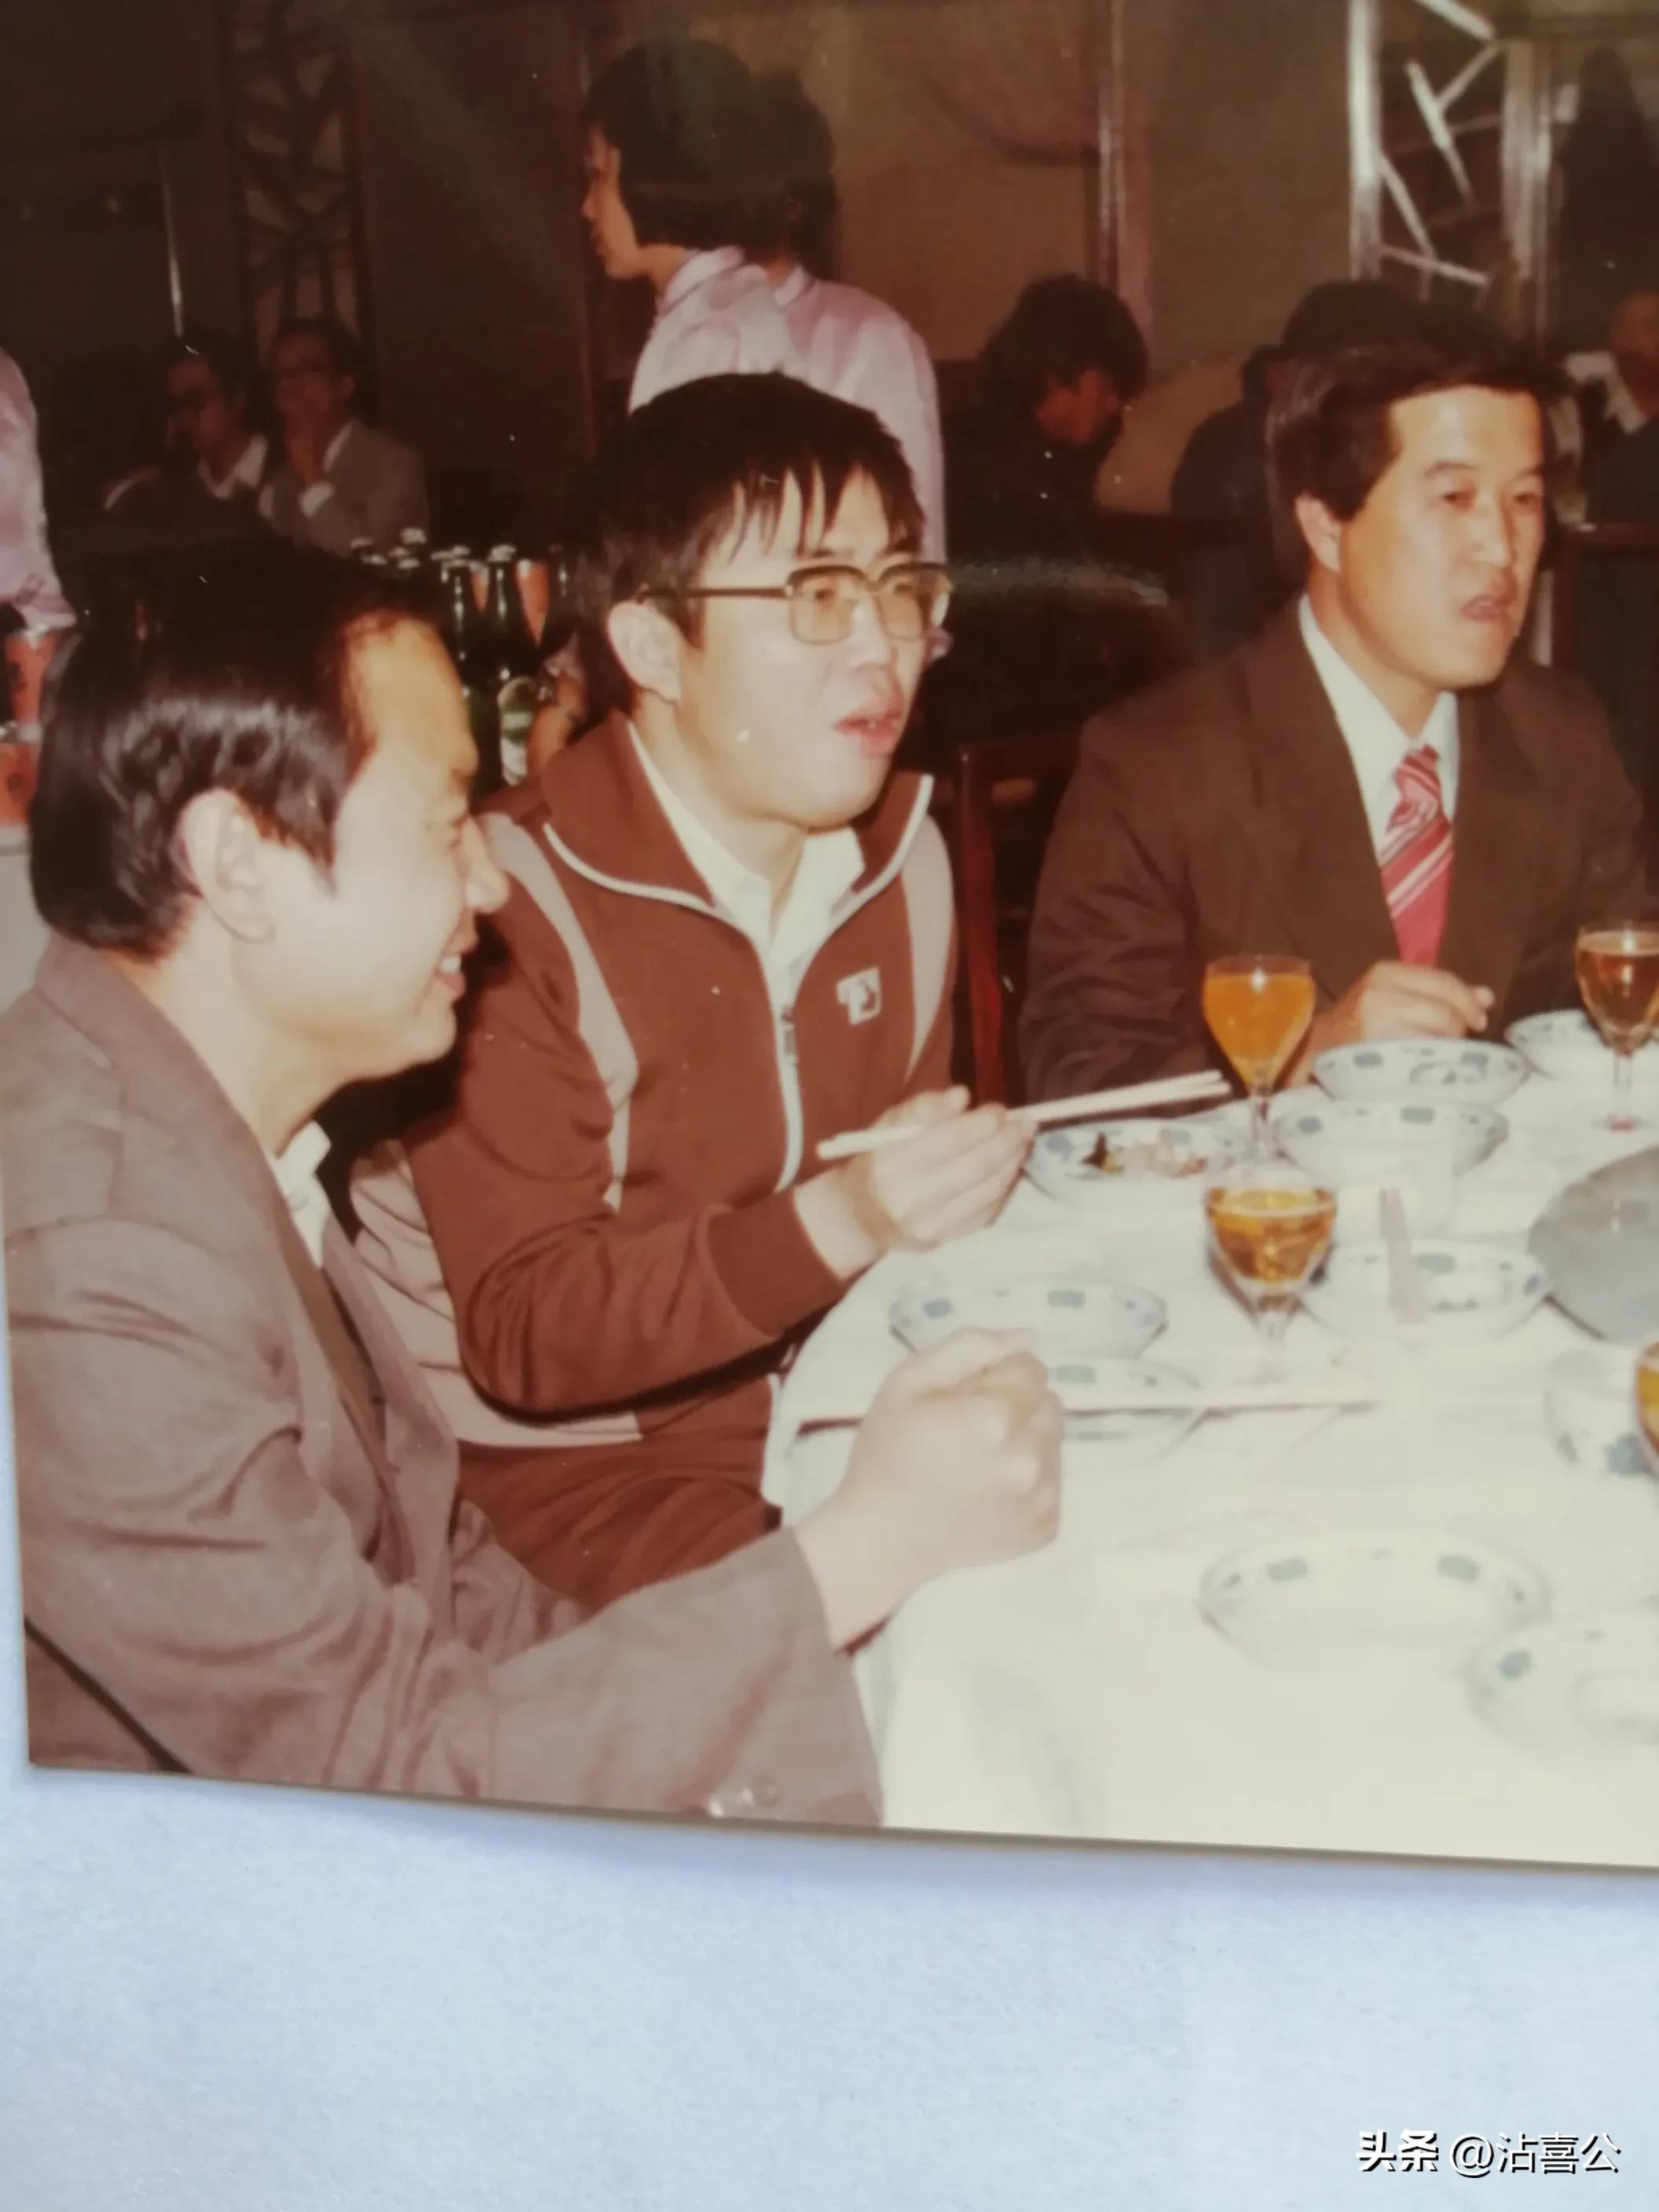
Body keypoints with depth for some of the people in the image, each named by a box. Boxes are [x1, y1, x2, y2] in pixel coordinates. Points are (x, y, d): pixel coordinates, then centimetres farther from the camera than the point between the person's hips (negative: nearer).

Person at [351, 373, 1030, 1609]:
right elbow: (525, 1335, -20)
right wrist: (837, 1222, -32)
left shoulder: (903, 852, 6)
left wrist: (971, 1184, -6)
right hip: (572, 1461, -7)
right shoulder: (519, 905, -18)